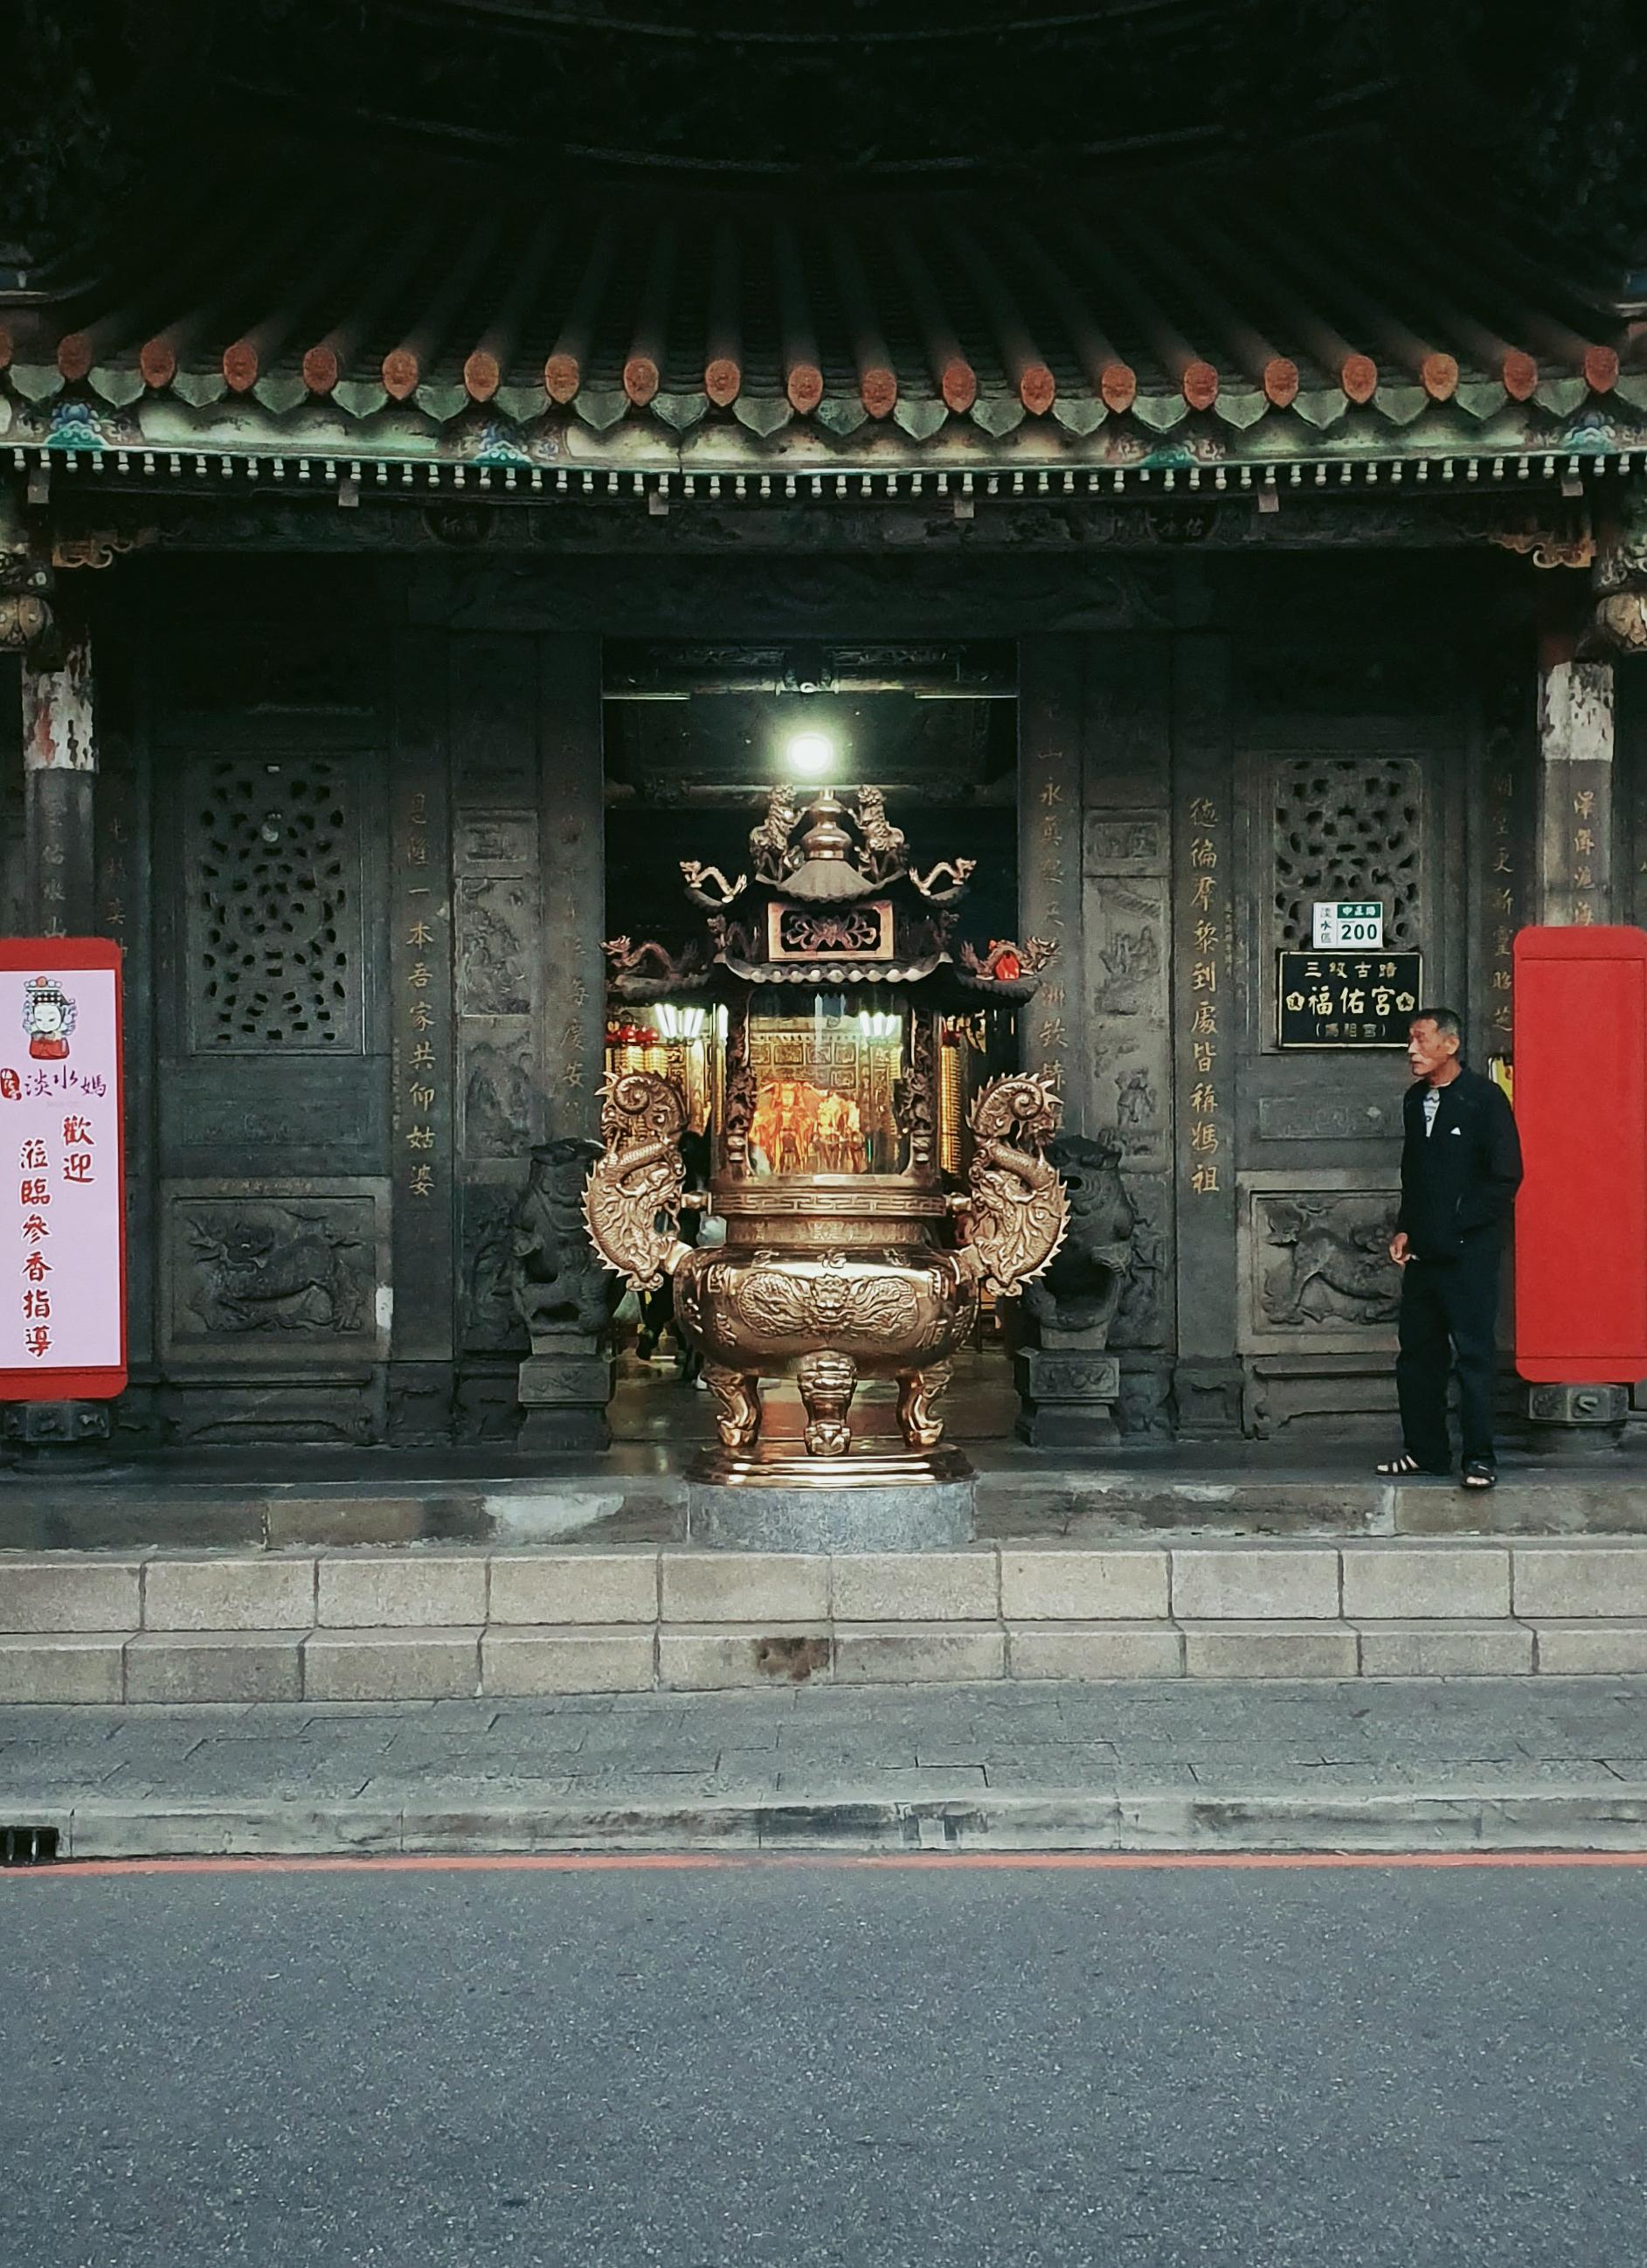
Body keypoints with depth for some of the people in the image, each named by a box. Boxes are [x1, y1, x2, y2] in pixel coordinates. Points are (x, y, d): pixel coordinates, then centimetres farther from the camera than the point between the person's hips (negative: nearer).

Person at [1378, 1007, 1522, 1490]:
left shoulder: (1483, 1098, -7)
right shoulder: (1415, 1100, 14)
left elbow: (1506, 1177, -10)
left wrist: (1455, 1225, -10)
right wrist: (1405, 1230, 9)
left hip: (1469, 1251, -7)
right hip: (1423, 1251, 7)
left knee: (1473, 1354, -5)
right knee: (1417, 1353, 9)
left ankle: (1480, 1458, 0)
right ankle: (1424, 1451, 18)